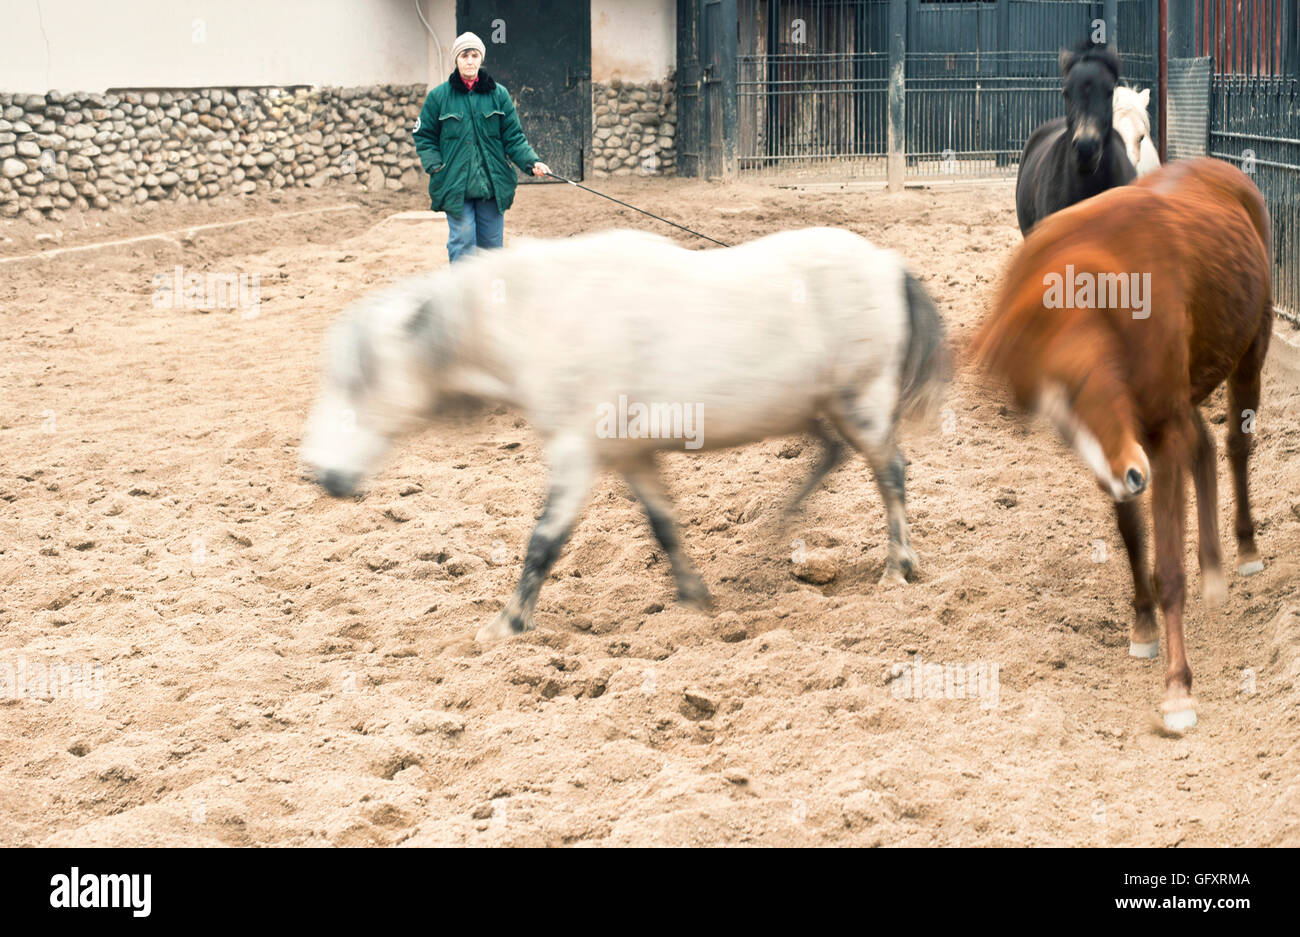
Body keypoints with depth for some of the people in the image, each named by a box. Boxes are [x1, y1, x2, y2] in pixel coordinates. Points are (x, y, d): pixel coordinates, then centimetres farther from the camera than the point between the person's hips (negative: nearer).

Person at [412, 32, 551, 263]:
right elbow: (424, 137, 8)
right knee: (463, 246, -7)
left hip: (493, 185, 2)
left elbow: (513, 137, 7)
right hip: (455, 187, -2)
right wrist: (435, 167, -7)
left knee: (491, 245, 7)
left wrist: (532, 162, -8)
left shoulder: (498, 94, 6)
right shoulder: (439, 96, 2)